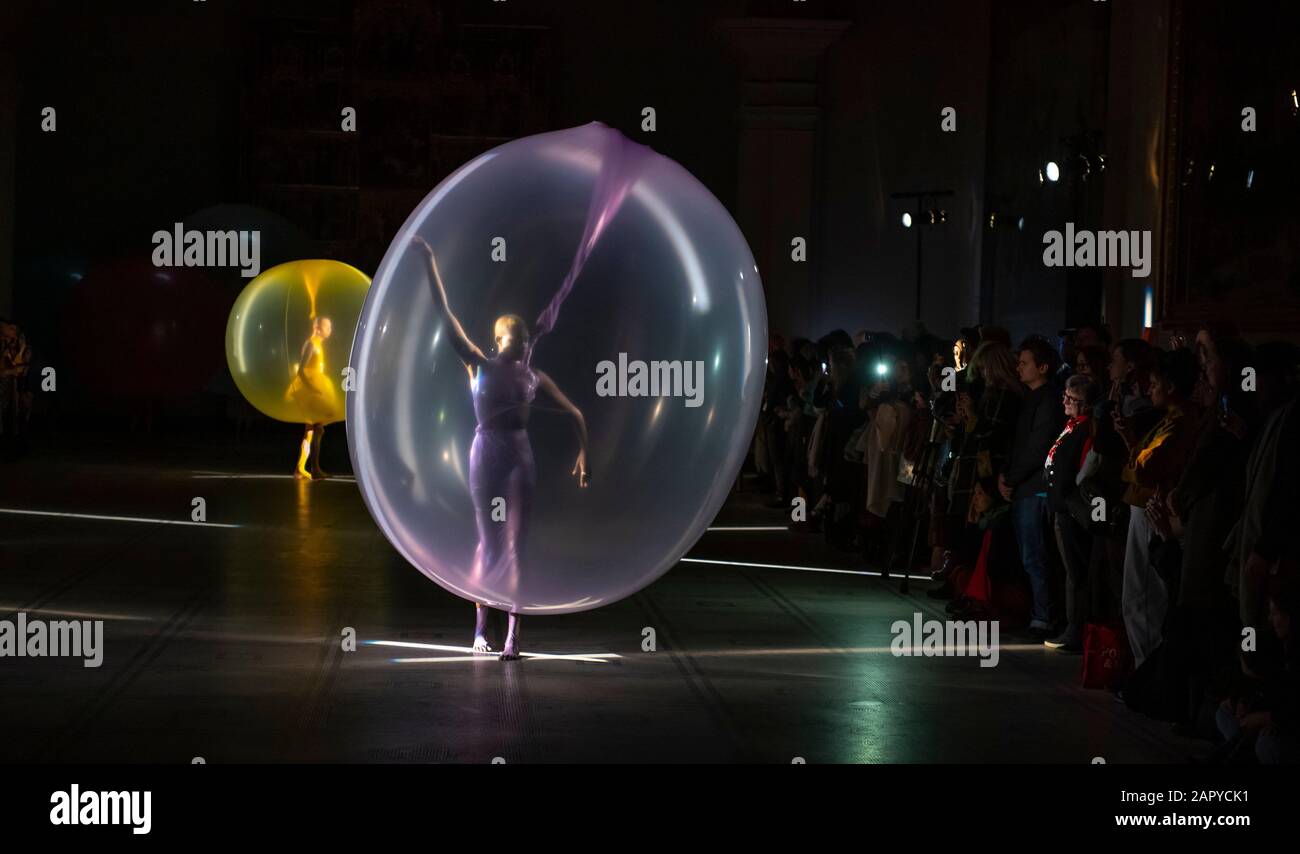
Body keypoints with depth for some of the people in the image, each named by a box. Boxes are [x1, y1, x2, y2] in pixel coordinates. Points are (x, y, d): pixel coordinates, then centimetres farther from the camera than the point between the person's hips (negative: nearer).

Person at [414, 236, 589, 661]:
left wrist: (583, 454, -3)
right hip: (486, 456, -2)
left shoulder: (535, 377, 7)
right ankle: (480, 626, 14)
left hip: (521, 458, 2)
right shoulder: (479, 366, 0)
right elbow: (445, 314, -7)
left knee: (516, 545, 0)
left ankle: (513, 635, 0)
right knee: (490, 543, 1)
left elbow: (575, 414, 9)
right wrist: (430, 262, -12)